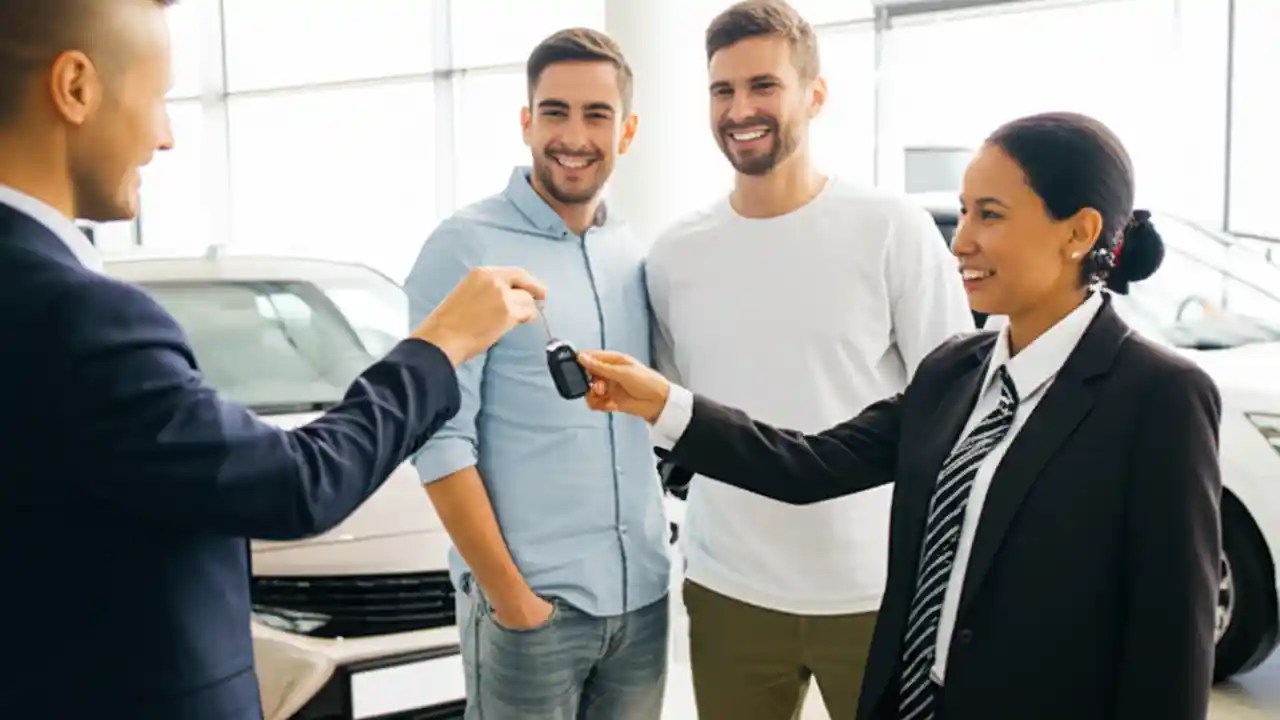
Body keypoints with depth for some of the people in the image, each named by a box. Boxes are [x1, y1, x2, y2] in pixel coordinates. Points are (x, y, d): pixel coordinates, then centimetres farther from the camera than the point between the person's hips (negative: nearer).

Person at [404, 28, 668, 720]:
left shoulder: (635, 255, 8)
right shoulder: (467, 247, -10)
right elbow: (442, 439, -14)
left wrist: (654, 562, 7)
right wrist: (508, 594, -14)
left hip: (642, 595, 6)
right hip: (533, 599, -5)